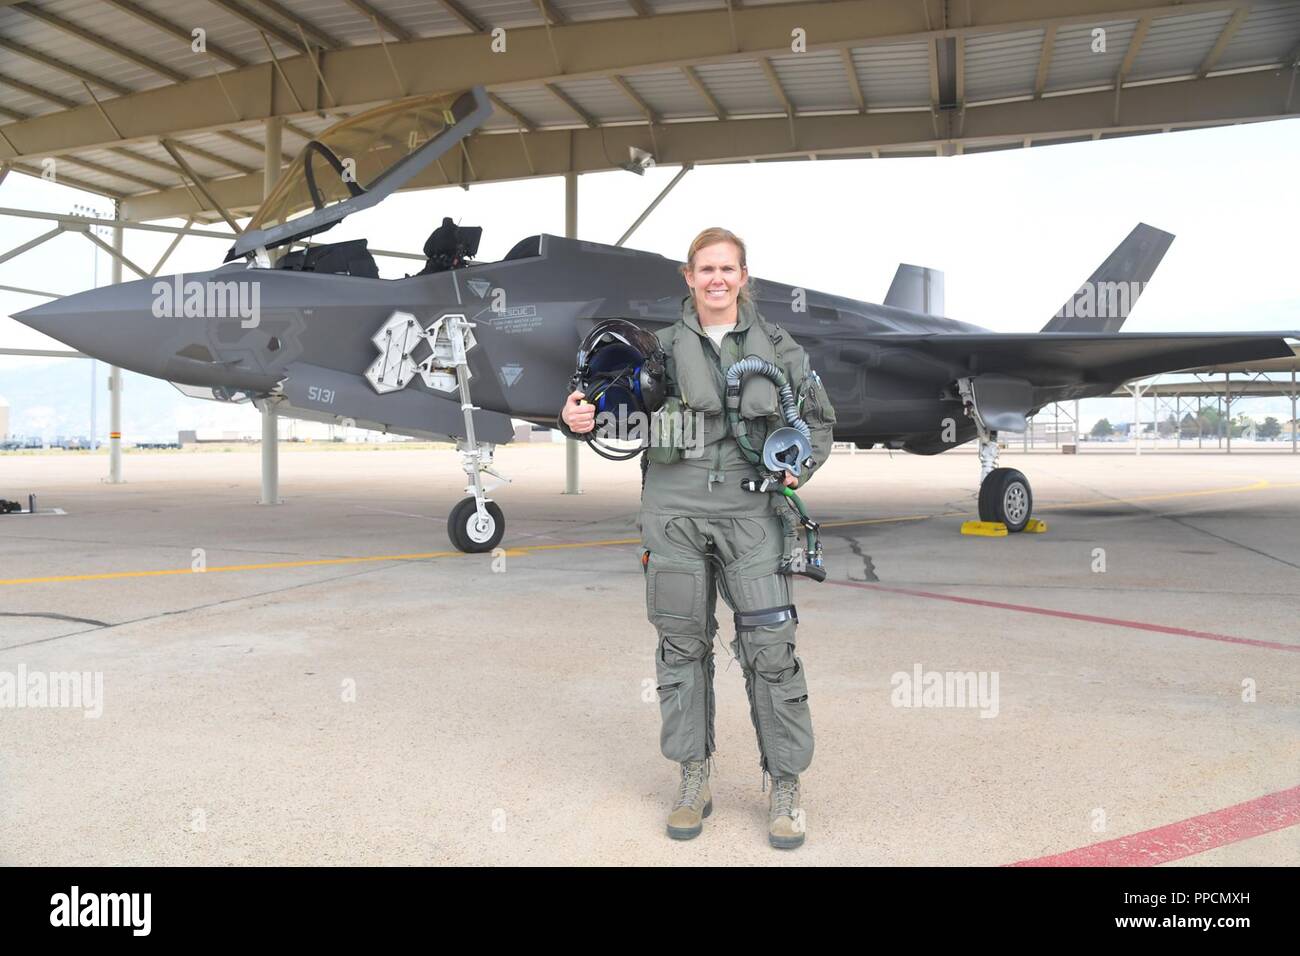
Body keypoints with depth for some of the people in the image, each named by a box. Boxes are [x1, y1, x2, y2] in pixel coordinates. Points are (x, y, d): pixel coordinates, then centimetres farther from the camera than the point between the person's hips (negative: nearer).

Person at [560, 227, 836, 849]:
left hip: (752, 512, 0)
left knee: (770, 645, -3)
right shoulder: (663, 346, 7)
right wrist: (581, 417, -19)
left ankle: (785, 785, 13)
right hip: (675, 512, 1)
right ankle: (694, 779, 23)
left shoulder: (777, 347, 8)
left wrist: (799, 465, -2)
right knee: (682, 644, 7)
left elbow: (819, 418, 16)